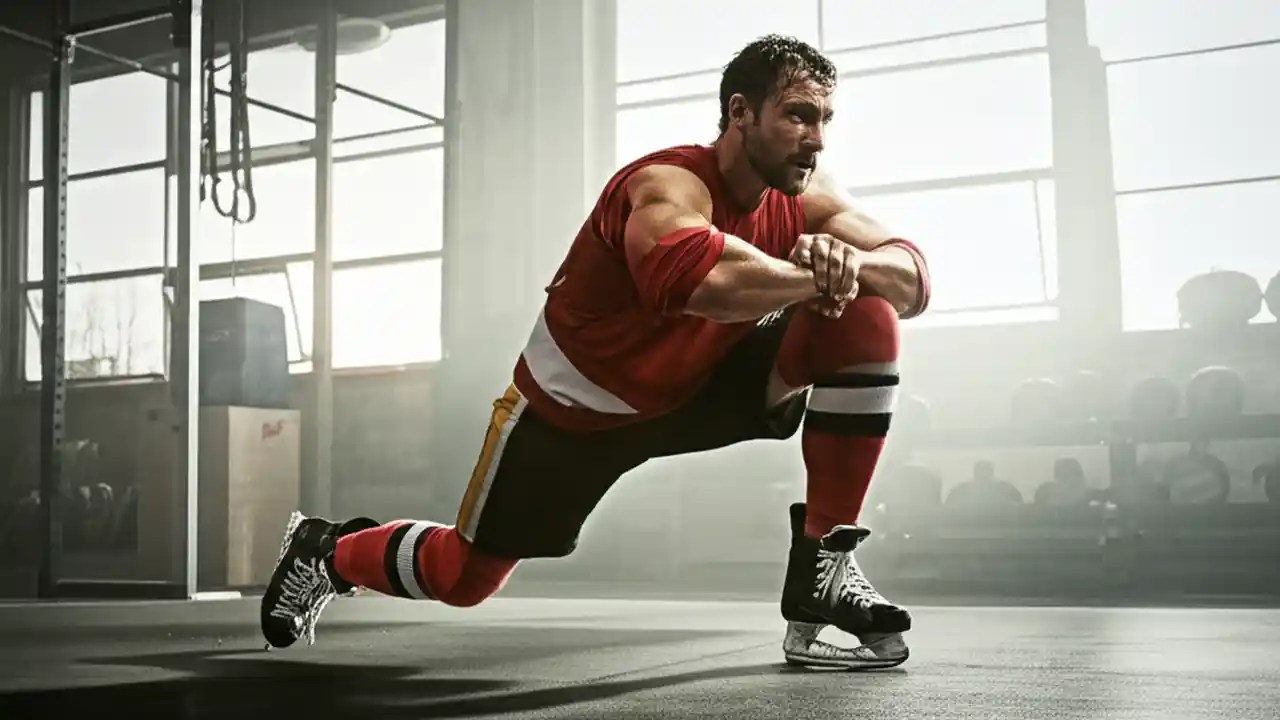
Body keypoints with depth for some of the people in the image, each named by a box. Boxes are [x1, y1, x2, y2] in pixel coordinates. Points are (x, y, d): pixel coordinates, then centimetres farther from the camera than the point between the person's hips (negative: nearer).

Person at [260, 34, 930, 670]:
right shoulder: (670, 186, -33)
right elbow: (699, 278, -56)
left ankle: (822, 567, -12)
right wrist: (817, 277, -43)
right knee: (463, 578, 5)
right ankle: (326, 550, 39)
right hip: (572, 406, -5)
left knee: (867, 321, -15)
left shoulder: (808, 197, -12)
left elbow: (912, 281, -16)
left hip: (695, 385, 5)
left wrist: (853, 264, -38)